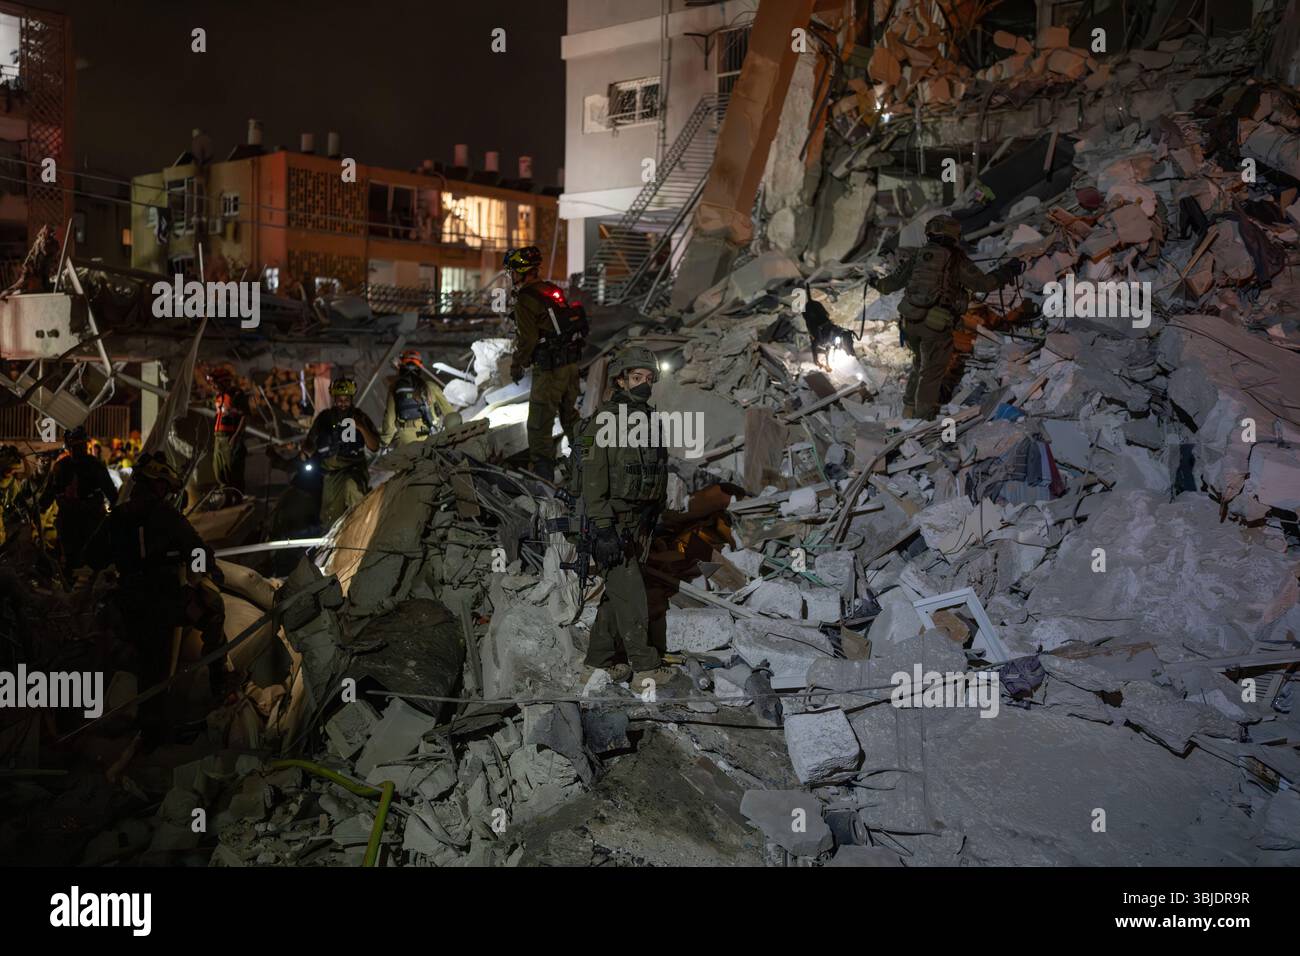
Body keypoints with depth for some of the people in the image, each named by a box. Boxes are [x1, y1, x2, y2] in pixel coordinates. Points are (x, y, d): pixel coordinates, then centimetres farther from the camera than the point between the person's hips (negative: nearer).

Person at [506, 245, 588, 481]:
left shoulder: (525, 300, -14)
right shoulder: (555, 290, 10)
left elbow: (528, 339, -17)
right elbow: (581, 326, 13)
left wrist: (517, 365, -3)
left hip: (548, 370, -8)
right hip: (572, 364, 8)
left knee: (539, 423, 0)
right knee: (571, 415, 21)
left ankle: (541, 472, 2)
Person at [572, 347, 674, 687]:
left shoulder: (649, 421, 11)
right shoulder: (604, 422, -15)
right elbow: (592, 480, -19)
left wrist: (654, 517, 19)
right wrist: (603, 530, -24)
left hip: (639, 523, 8)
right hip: (611, 522, -8)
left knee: (618, 592, 11)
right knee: (630, 591, -7)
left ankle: (600, 658, 21)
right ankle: (644, 663, 1)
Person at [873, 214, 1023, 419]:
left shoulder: (918, 256, 9)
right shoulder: (957, 260, -2)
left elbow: (895, 281, 16)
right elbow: (983, 283, 1)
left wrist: (878, 284, 36)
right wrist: (1007, 271, 15)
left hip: (910, 320, 5)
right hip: (936, 325, -5)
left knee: (921, 363, 24)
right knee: (932, 370, 9)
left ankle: (909, 408, 29)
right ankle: (923, 413, 15)